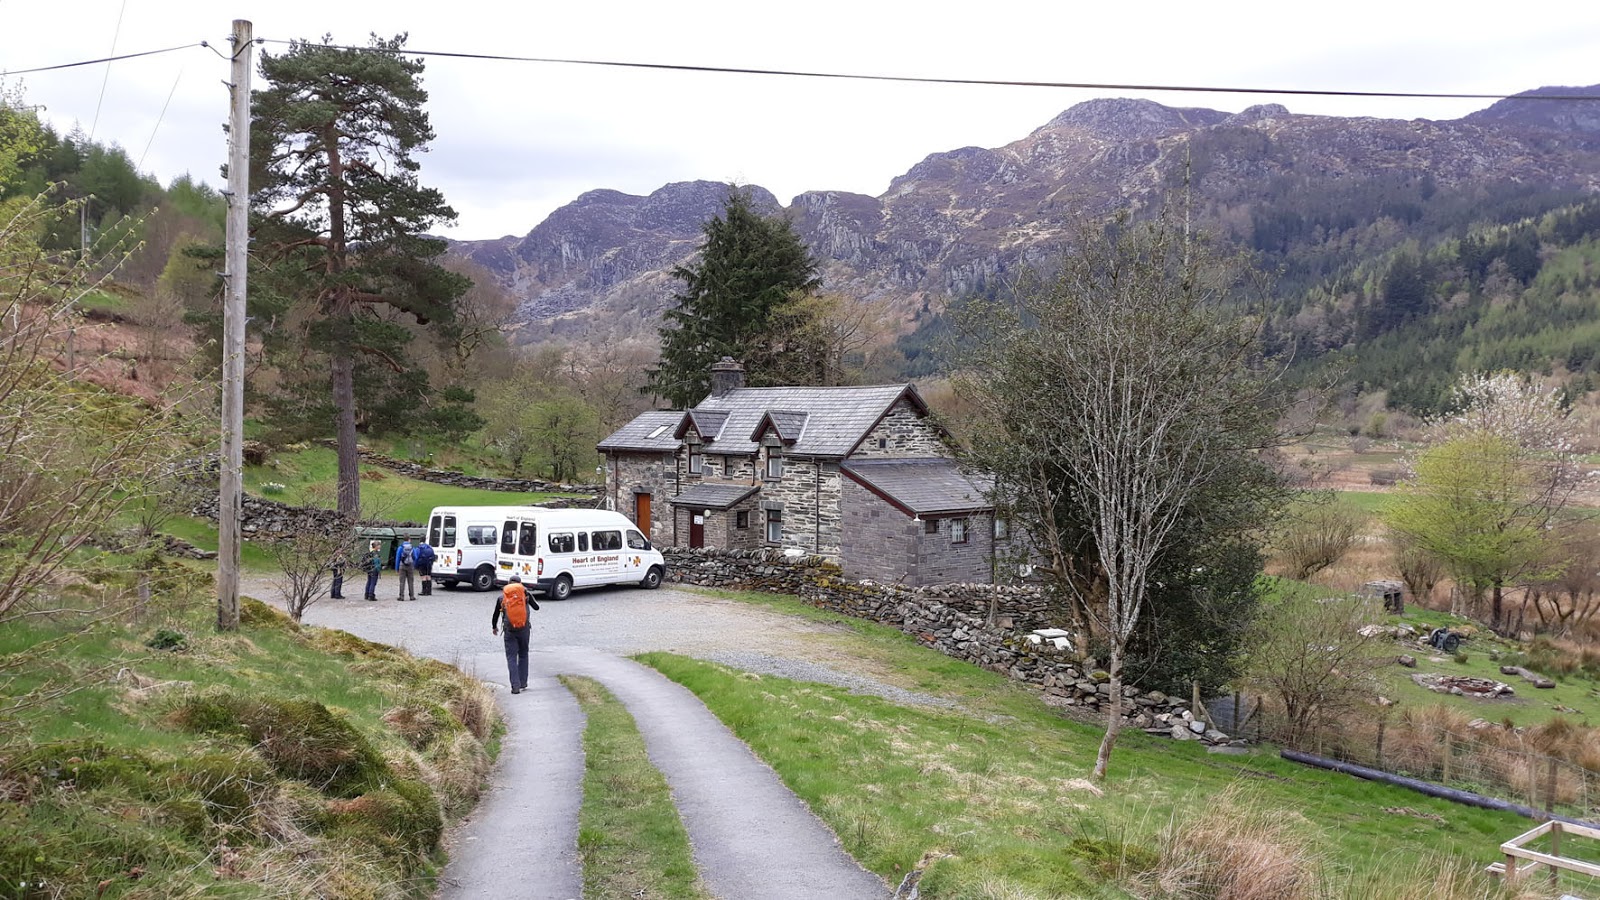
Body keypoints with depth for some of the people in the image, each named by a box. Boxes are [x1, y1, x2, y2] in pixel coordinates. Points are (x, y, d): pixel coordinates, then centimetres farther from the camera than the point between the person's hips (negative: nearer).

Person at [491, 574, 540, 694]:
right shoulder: (525, 592, 4)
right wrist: (530, 599, 33)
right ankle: (523, 683, 18)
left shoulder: (502, 596, 7)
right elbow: (536, 607, 13)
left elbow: (495, 615, 16)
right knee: (523, 655, 16)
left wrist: (494, 627, 34)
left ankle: (515, 686, -7)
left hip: (509, 630, 0)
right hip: (524, 629, 1)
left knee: (511, 658, 2)